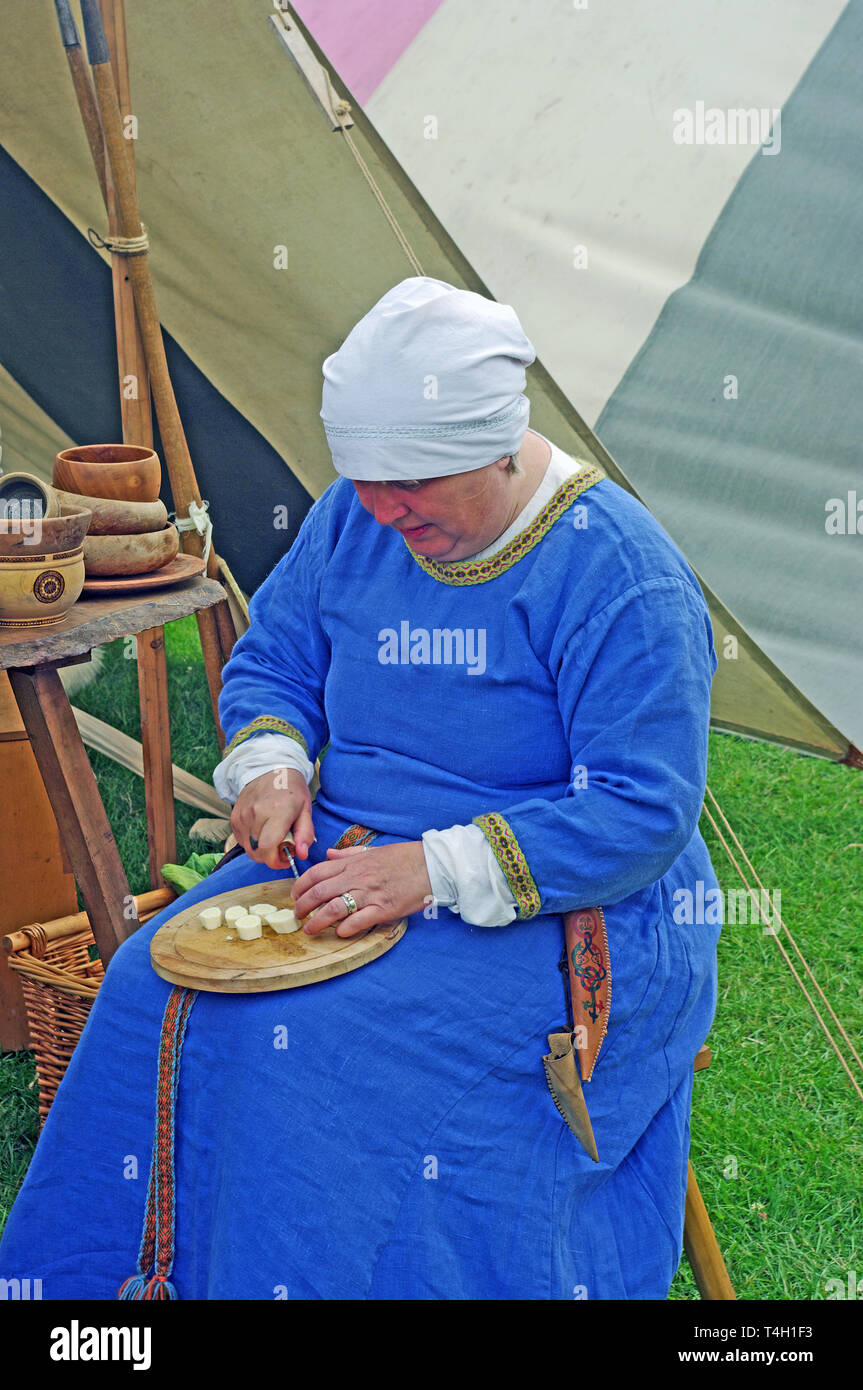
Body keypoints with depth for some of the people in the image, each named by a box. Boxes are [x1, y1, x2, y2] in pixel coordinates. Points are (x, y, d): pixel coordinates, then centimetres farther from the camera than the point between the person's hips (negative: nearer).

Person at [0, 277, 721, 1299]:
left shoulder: (621, 574, -17)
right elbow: (271, 658, 14)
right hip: (348, 855, 6)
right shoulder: (356, 517, 2)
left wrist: (435, 870, -27)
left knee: (334, 1039, -29)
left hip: (554, 905, -6)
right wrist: (271, 764, -9)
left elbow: (644, 812, -20)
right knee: (158, 982, -14)